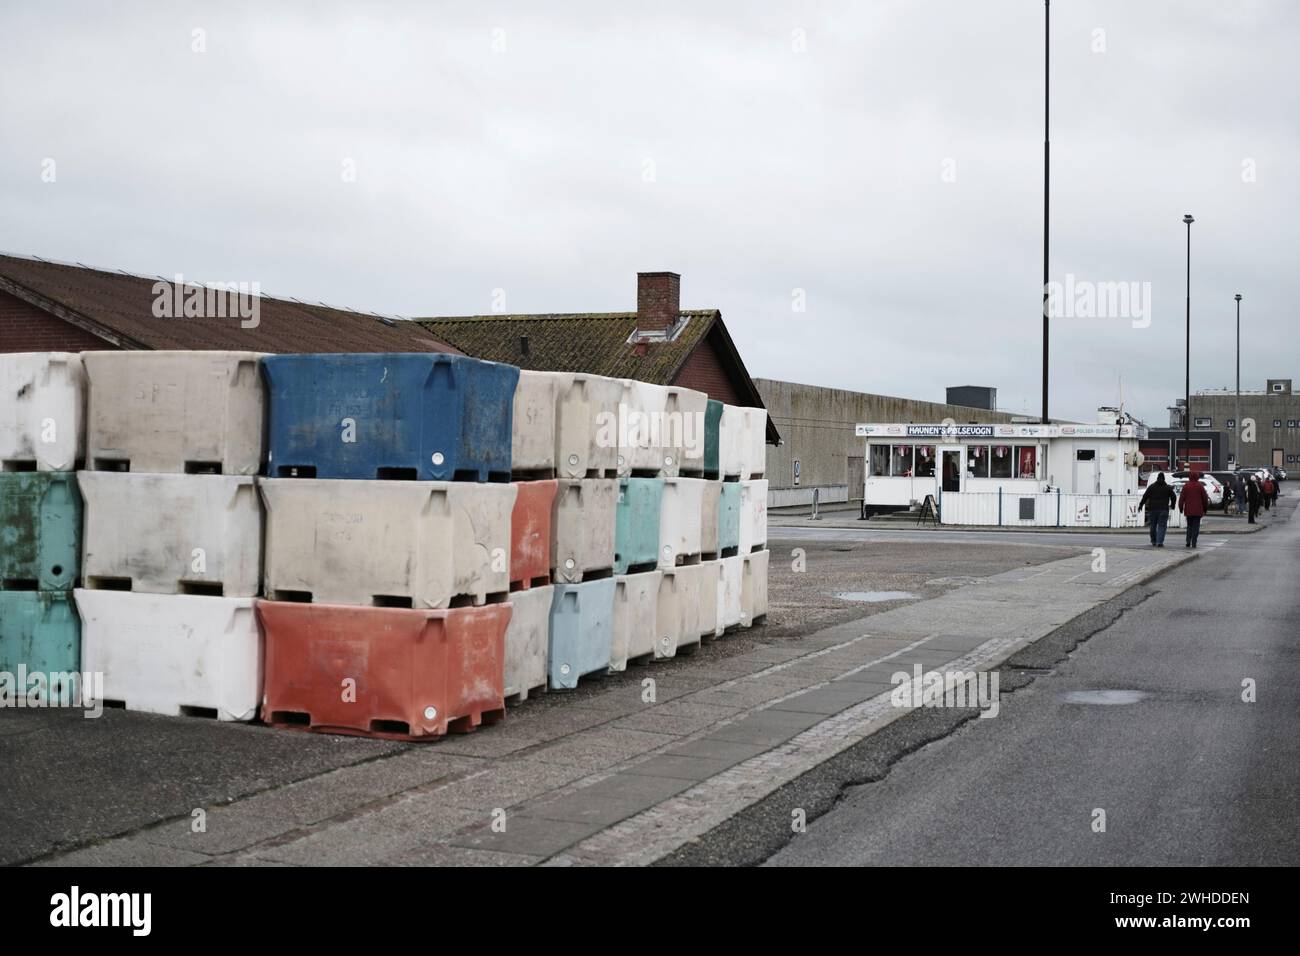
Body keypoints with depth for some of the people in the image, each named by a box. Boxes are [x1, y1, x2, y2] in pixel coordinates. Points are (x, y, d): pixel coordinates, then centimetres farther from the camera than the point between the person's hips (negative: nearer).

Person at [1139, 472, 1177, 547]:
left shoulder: (1151, 486, 2)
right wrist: (1172, 505, 23)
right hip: (1163, 510, 0)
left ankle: (1154, 542, 18)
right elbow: (1173, 497, 7)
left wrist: (1141, 505, 2)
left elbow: (1145, 496, -4)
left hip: (1153, 510, 1)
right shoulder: (1168, 487, 4)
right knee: (1161, 526, -2)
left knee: (1153, 526, 11)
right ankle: (1160, 542, -15)